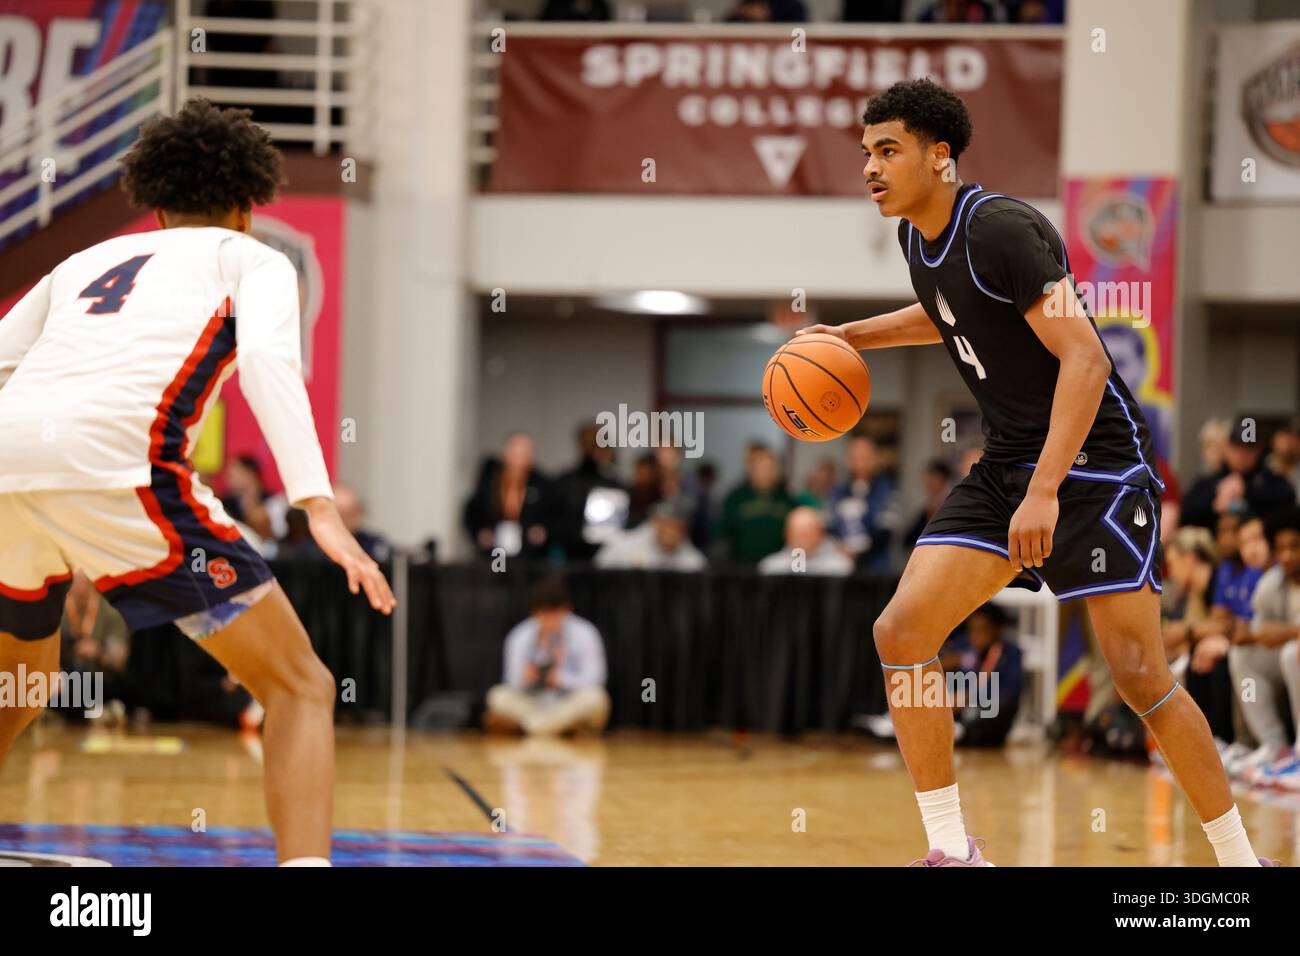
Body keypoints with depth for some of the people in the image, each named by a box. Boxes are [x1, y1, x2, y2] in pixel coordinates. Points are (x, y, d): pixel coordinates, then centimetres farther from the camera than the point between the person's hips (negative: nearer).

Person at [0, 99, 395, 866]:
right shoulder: (253, 258, 21)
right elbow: (267, 357, 0)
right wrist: (320, 510, -10)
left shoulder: (86, 262, 35)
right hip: (117, 465, -5)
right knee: (301, 689, 2)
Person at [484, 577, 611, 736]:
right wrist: (524, 678, -30)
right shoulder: (519, 637, -5)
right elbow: (514, 684, -7)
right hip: (534, 704, 1)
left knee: (593, 697, -34)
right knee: (499, 696, -25)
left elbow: (593, 681, -13)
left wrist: (563, 678, -29)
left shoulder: (584, 634, -9)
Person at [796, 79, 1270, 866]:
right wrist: (851, 335, 19)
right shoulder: (919, 237, 7)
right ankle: (953, 851, 0)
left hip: (1095, 461, -8)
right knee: (902, 631, -6)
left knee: (1141, 677, -11)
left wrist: (1044, 493, -30)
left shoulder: (1000, 228, -20)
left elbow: (1085, 358, -25)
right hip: (1007, 461, 8)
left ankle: (1240, 858, 4)